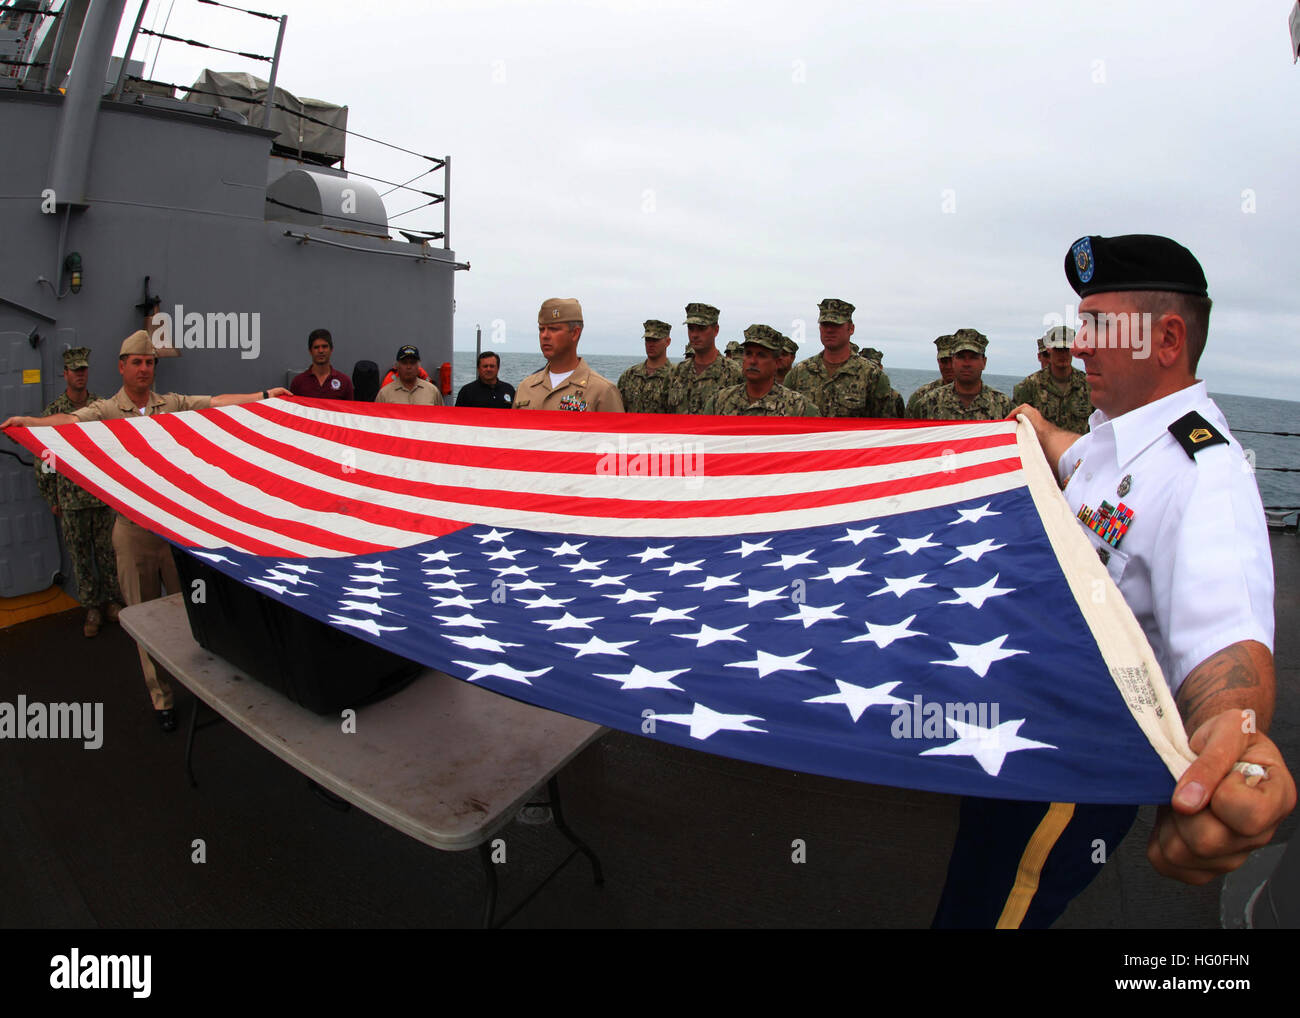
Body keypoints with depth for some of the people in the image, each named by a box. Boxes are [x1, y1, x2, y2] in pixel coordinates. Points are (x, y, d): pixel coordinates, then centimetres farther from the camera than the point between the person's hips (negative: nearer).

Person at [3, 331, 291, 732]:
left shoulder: (174, 405, 7)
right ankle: (160, 696, 19)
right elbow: (69, 421, -16)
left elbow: (218, 402, -3)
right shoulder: (105, 411, 1)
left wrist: (264, 395, -14)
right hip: (134, 529, -1)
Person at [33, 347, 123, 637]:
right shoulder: (52, 412, 0)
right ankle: (92, 608, 18)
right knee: (81, 556, 7)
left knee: (108, 551, 7)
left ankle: (113, 602, 19)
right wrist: (51, 499, 3)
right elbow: (42, 459, 3)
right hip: (71, 498, 0)